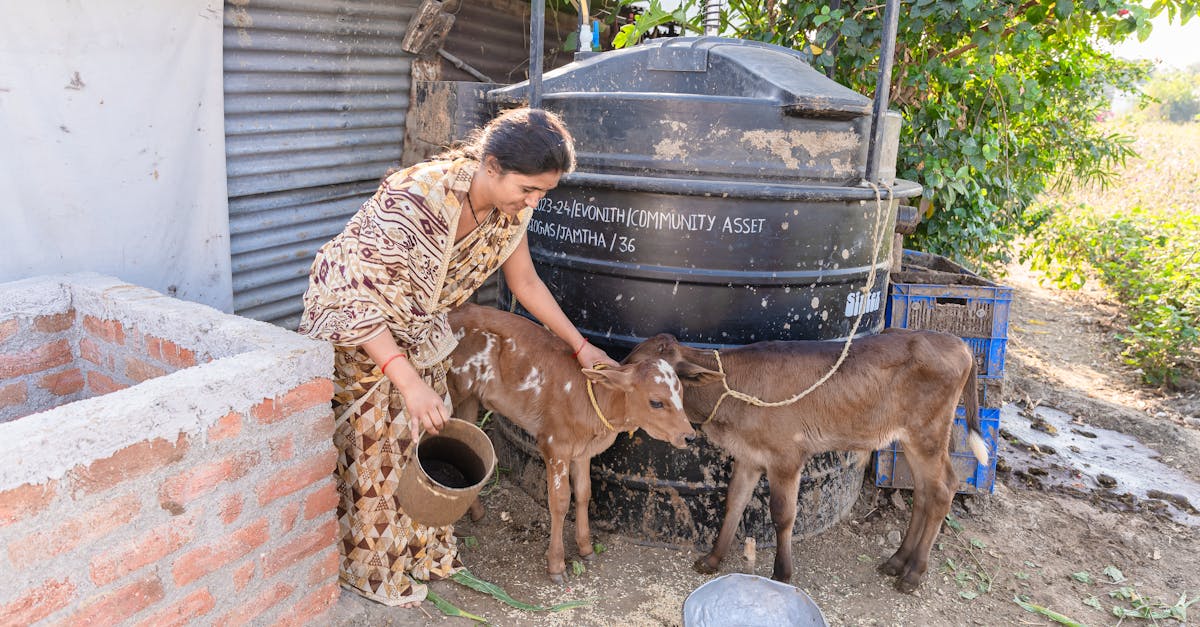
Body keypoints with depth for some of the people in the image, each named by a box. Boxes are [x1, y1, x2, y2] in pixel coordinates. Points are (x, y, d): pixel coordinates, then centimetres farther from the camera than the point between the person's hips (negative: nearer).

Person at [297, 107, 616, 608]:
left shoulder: (510, 207, -15)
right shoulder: (417, 200, -38)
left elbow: (525, 282, 1)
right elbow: (356, 299, -34)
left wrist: (580, 346, 2)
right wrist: (409, 382, -40)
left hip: (417, 327, 7)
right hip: (354, 322, -6)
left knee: (426, 436, 13)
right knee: (374, 447, 3)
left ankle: (422, 551, 33)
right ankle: (369, 568, 25)